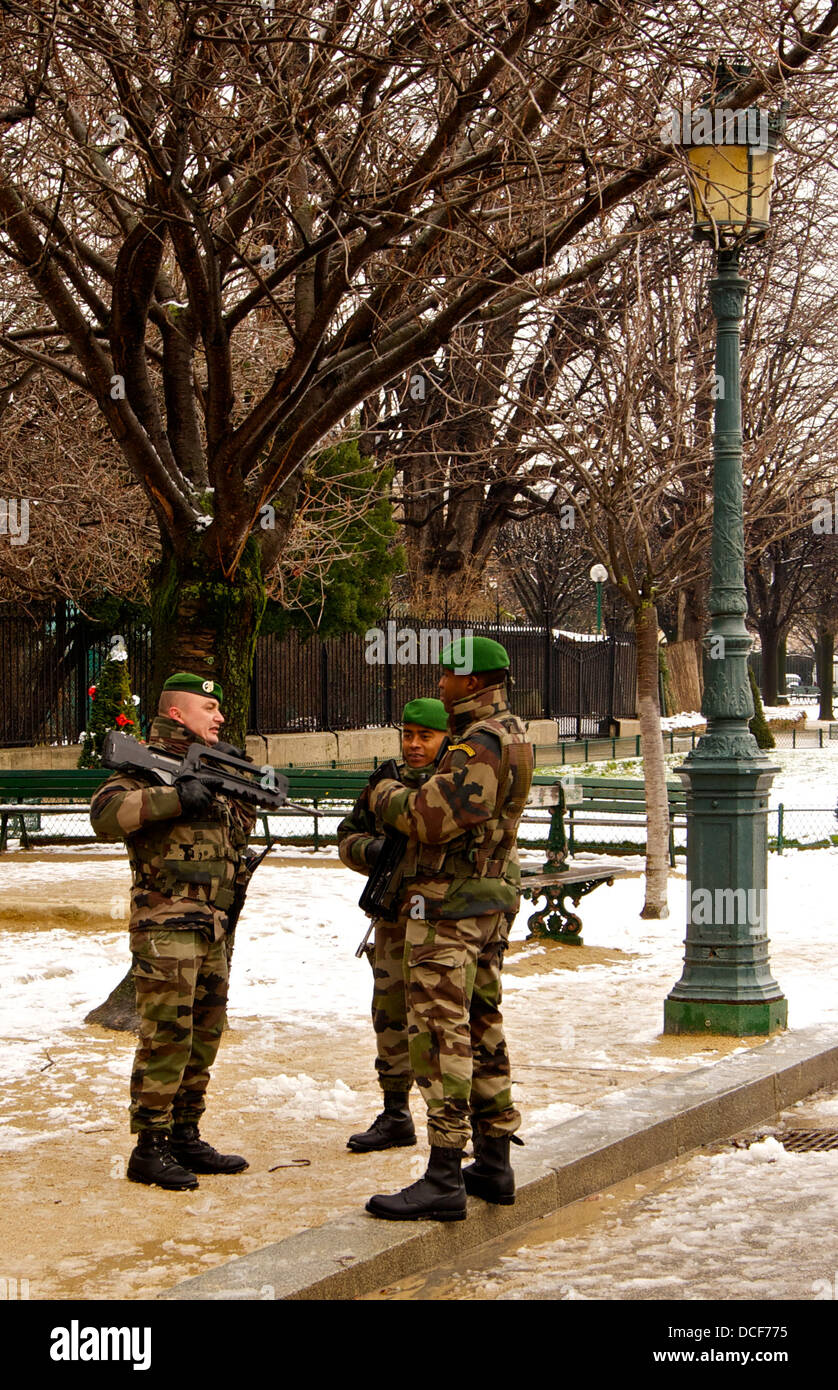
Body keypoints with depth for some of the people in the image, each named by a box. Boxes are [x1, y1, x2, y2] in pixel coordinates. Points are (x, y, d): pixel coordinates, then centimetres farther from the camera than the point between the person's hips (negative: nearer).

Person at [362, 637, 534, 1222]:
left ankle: (444, 1180, -10)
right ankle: (494, 1163, 21)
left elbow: (432, 817, -24)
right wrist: (404, 792, 8)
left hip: (449, 906, -11)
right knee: (481, 1027, 15)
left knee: (441, 1032, -10)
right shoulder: (510, 733, 15)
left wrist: (384, 794, -6)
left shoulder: (481, 744, -19)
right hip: (491, 902, 11)